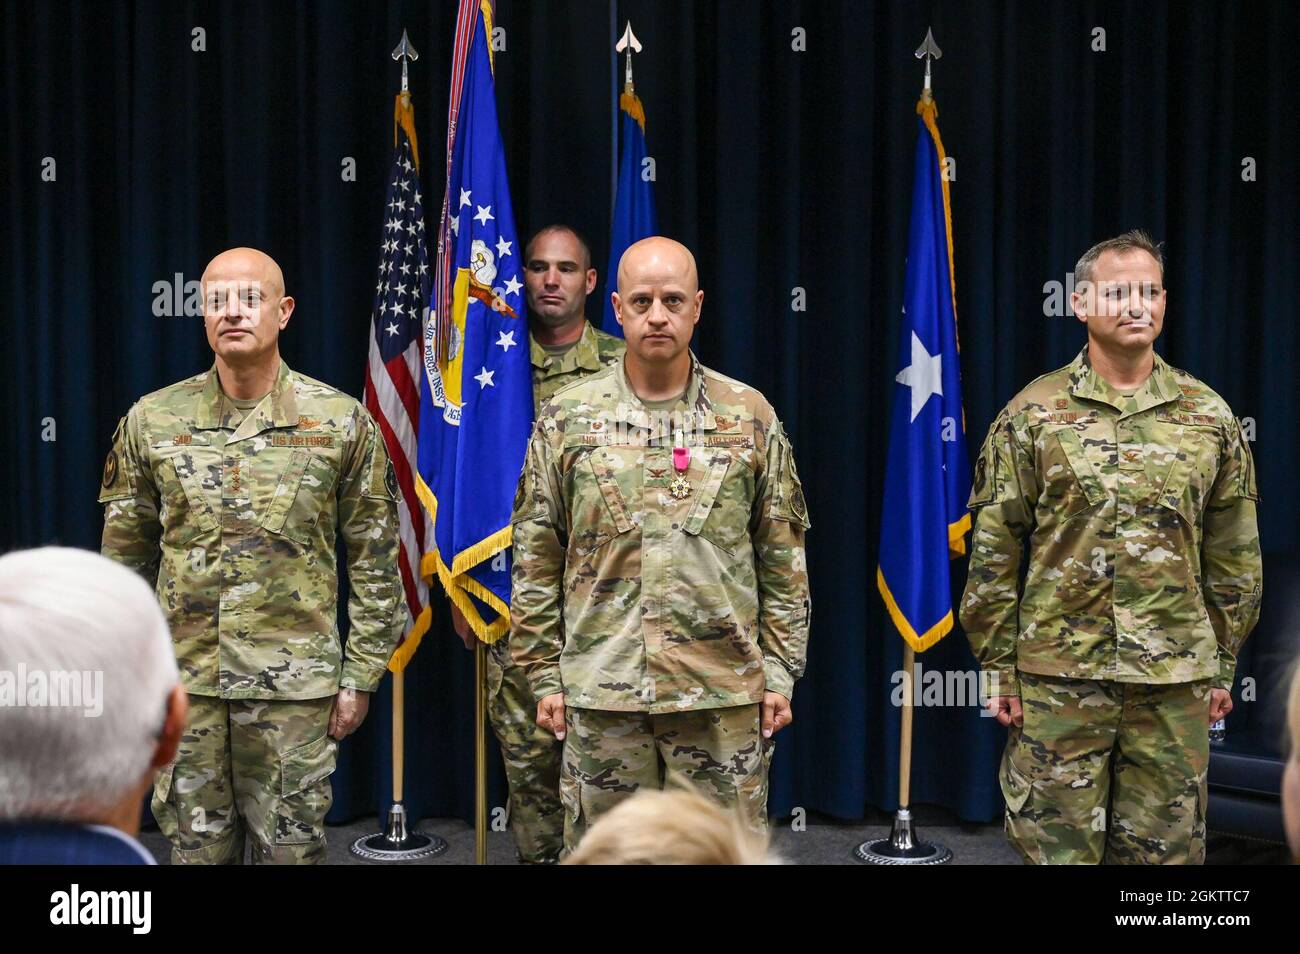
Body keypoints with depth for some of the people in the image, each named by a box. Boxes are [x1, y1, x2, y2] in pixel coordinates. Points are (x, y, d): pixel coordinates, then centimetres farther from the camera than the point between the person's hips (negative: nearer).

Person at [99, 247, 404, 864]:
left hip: (295, 688, -2)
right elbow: (125, 556, 10)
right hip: (184, 687, 2)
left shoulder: (341, 422, -2)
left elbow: (374, 562, 2)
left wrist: (360, 676, -1)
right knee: (196, 848, 12)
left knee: (291, 847, 8)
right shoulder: (152, 420, 2)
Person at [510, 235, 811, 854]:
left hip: (724, 690, 0)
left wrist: (780, 670, 2)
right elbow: (536, 563, 5)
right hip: (600, 690, 0)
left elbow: (782, 557, 6)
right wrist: (544, 675, 2)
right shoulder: (566, 420, 2)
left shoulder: (750, 417, 3)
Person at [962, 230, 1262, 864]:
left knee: (1164, 845, 10)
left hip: (1178, 676, 2)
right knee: (1056, 841, 6)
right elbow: (993, 551, 0)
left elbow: (1234, 555, 10)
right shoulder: (1032, 414, 0)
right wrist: (998, 664, -3)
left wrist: (1223, 664, 8)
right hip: (1057, 674, -2)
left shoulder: (1209, 416, 6)